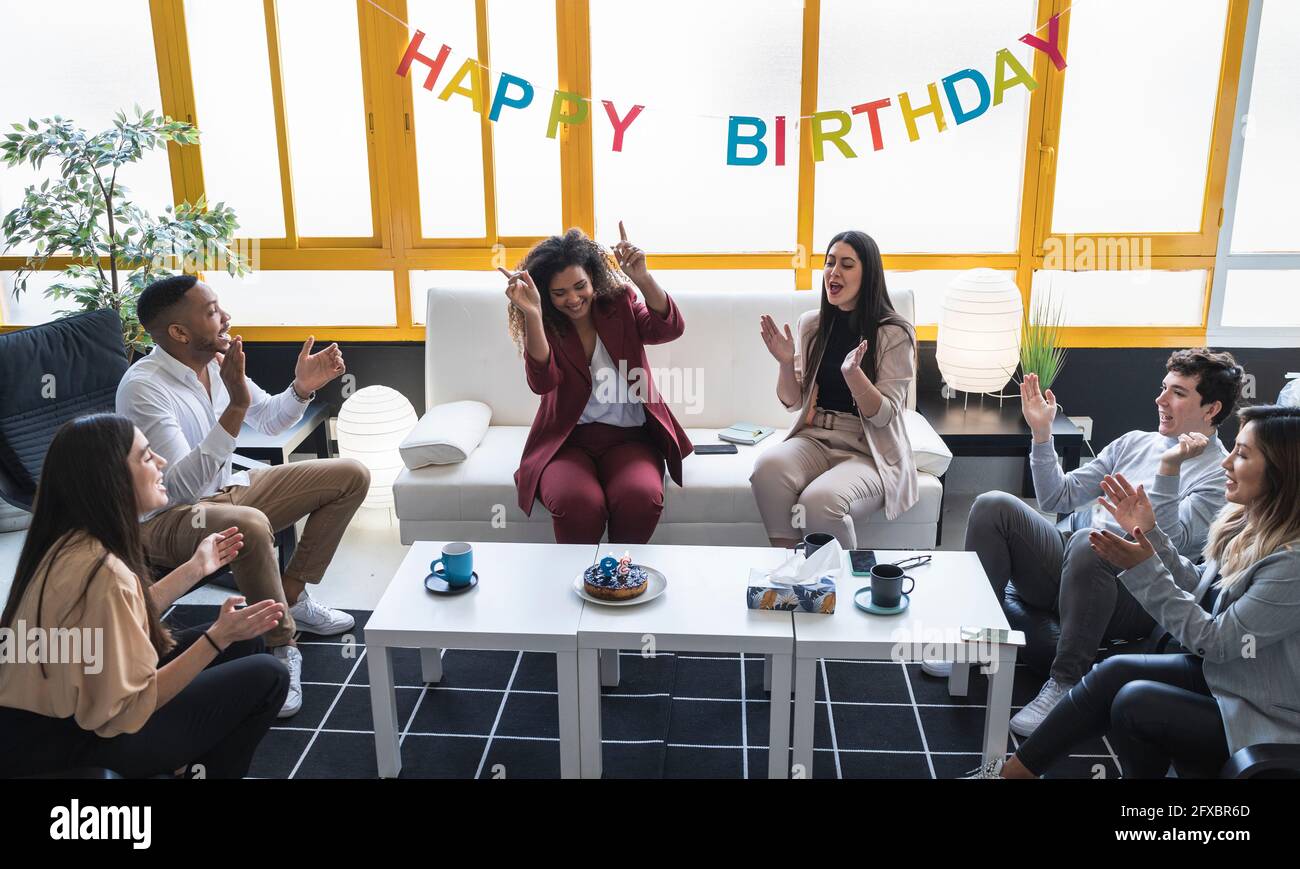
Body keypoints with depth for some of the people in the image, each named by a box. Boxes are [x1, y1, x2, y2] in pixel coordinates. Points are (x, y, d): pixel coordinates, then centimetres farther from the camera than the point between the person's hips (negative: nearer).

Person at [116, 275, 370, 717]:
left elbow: (270, 421, 13)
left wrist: (302, 388, -8)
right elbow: (183, 487, -32)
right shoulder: (142, 387, -24)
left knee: (351, 475, 2)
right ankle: (282, 647, -19)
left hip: (226, 491, 8)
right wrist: (236, 405, -37)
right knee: (250, 526, -42)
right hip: (168, 517, -8)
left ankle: (291, 595, 5)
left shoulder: (218, 361, -3)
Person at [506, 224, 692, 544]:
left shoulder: (620, 305, 4)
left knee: (642, 498, -30)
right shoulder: (544, 326, 0)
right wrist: (532, 315, -34)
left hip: (629, 436, 1)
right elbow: (542, 382, -20)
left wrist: (643, 278, -32)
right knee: (577, 504, -33)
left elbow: (670, 329, -15)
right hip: (567, 440, -1)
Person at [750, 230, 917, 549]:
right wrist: (786, 363, -9)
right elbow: (792, 401, 11)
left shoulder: (896, 333, -5)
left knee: (819, 500, -34)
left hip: (869, 452, -4)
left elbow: (883, 415, -9)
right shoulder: (811, 324, 9)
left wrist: (853, 373, -27)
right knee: (768, 467, -31)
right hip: (814, 438, 4)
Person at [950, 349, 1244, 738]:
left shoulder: (1221, 474, -1)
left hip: (1134, 596, -6)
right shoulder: (1133, 443, 19)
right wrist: (1042, 433, 6)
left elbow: (1170, 542, -16)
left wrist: (1169, 467, -25)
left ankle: (1065, 683, -25)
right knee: (993, 505, -15)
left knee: (1088, 542, -39)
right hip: (1070, 564, 6)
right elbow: (1058, 497, 16)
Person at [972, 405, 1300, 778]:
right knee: (1116, 671, -6)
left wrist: (1144, 569, -25)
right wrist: (1150, 533, -4)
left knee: (1135, 702, -22)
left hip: (1267, 722, -8)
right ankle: (1013, 771, 1)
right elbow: (1199, 591, 6)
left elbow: (1214, 641, -23)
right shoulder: (1245, 523, -1)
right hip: (1221, 674, 8)